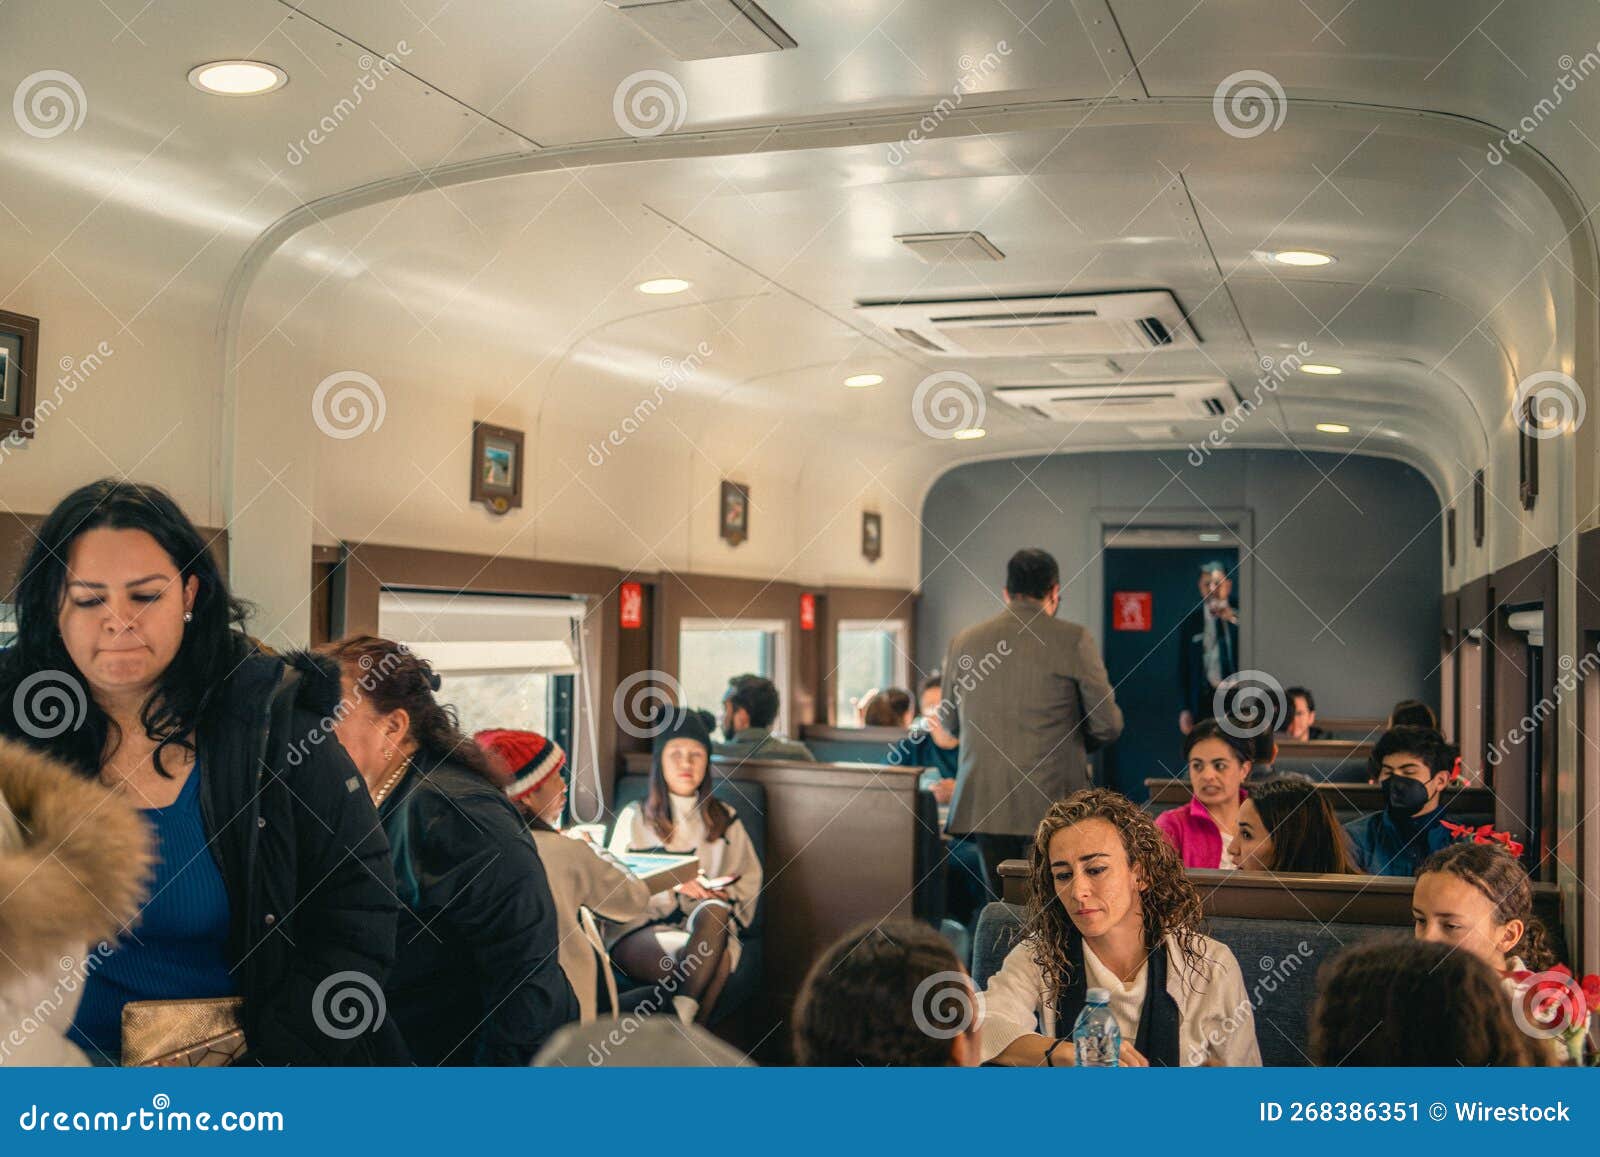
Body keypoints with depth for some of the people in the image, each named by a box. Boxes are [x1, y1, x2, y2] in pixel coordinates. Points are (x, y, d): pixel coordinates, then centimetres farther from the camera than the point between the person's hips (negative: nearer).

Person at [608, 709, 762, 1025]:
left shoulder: (725, 820, 21)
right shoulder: (635, 817, 13)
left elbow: (749, 878, 17)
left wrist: (724, 894, -7)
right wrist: (674, 885, -12)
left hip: (712, 926, 2)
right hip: (643, 926, -2)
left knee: (714, 910, -39)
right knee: (715, 964, -36)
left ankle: (680, 1020, -44)